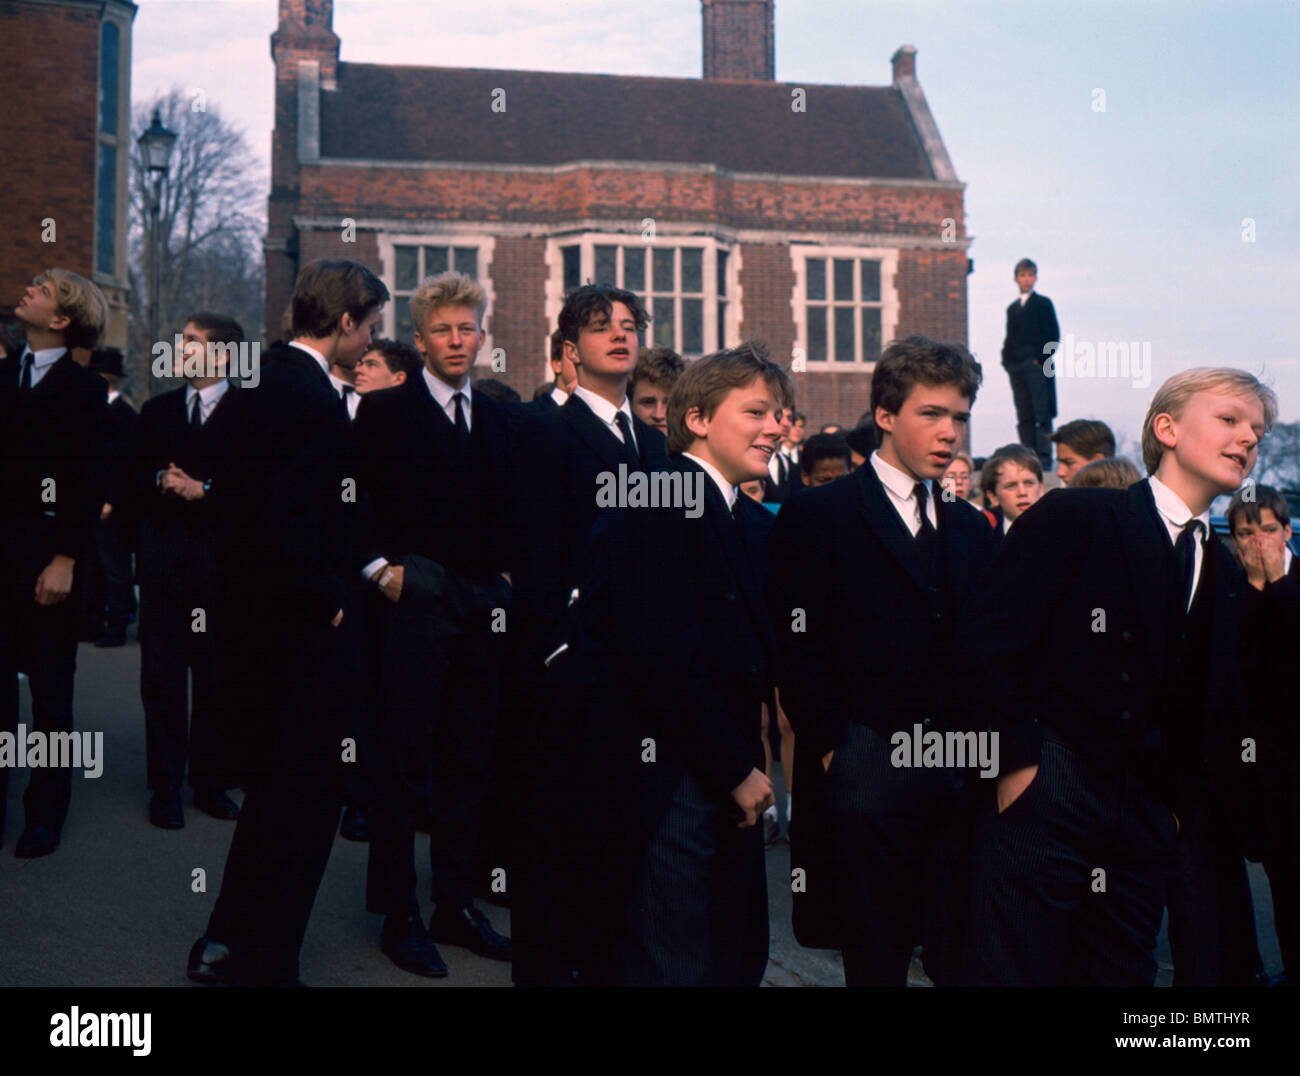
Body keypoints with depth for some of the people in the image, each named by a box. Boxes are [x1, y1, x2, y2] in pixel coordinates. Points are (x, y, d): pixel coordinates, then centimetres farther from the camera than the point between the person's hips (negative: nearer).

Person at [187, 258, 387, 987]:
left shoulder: (264, 382, 9)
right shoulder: (312, 400, -20)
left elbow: (228, 497, 16)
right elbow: (292, 525, -28)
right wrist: (328, 600, -14)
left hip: (250, 619, 10)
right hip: (302, 629, -10)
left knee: (272, 789, 22)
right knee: (305, 798, 3)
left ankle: (227, 944, 33)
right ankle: (264, 965, 13)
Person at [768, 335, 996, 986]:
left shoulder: (970, 528, 16)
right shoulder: (817, 517, -1)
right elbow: (798, 652, -6)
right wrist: (834, 753, -11)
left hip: (962, 775, 5)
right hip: (866, 778, -4)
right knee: (876, 961, 4)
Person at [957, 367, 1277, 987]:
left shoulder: (1225, 575, 16)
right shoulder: (1073, 518, -5)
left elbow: (1213, 712, 21)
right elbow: (985, 644, -11)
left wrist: (1180, 806, 9)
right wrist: (1021, 763, -12)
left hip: (1145, 822, 6)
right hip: (1045, 798, -6)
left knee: (1121, 972, 8)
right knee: (1016, 968, -6)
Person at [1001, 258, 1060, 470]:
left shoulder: (1043, 303, 5)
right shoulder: (1012, 308, 19)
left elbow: (1054, 335, -1)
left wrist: (1041, 359, -11)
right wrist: (1007, 359, 4)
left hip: (1037, 365, -5)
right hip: (1016, 368, 5)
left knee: (1042, 414, -7)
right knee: (1024, 416, 2)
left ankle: (1044, 458, -9)